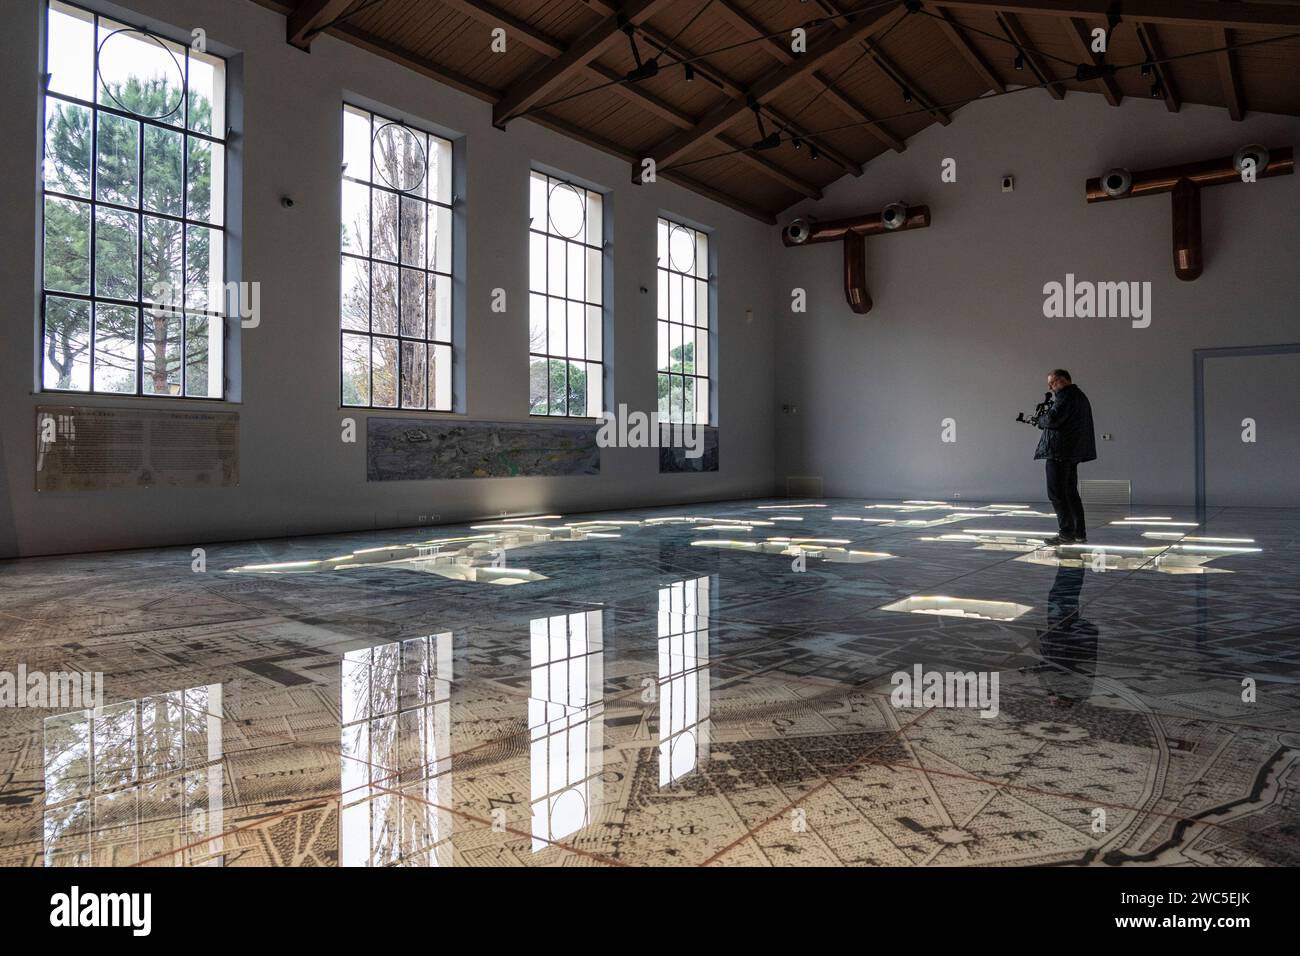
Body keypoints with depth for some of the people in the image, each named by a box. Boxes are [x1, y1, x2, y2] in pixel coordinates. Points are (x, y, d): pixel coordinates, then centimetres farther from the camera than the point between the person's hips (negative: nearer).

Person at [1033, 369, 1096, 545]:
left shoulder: (1065, 396, -12)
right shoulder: (1080, 396, 21)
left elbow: (1052, 420, -21)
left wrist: (1040, 419, -1)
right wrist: (1046, 417, 10)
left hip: (1059, 452, -10)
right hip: (1073, 452, 10)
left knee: (1057, 493, -7)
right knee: (1071, 492, 14)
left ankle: (1066, 533, -8)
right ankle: (1079, 533, 17)